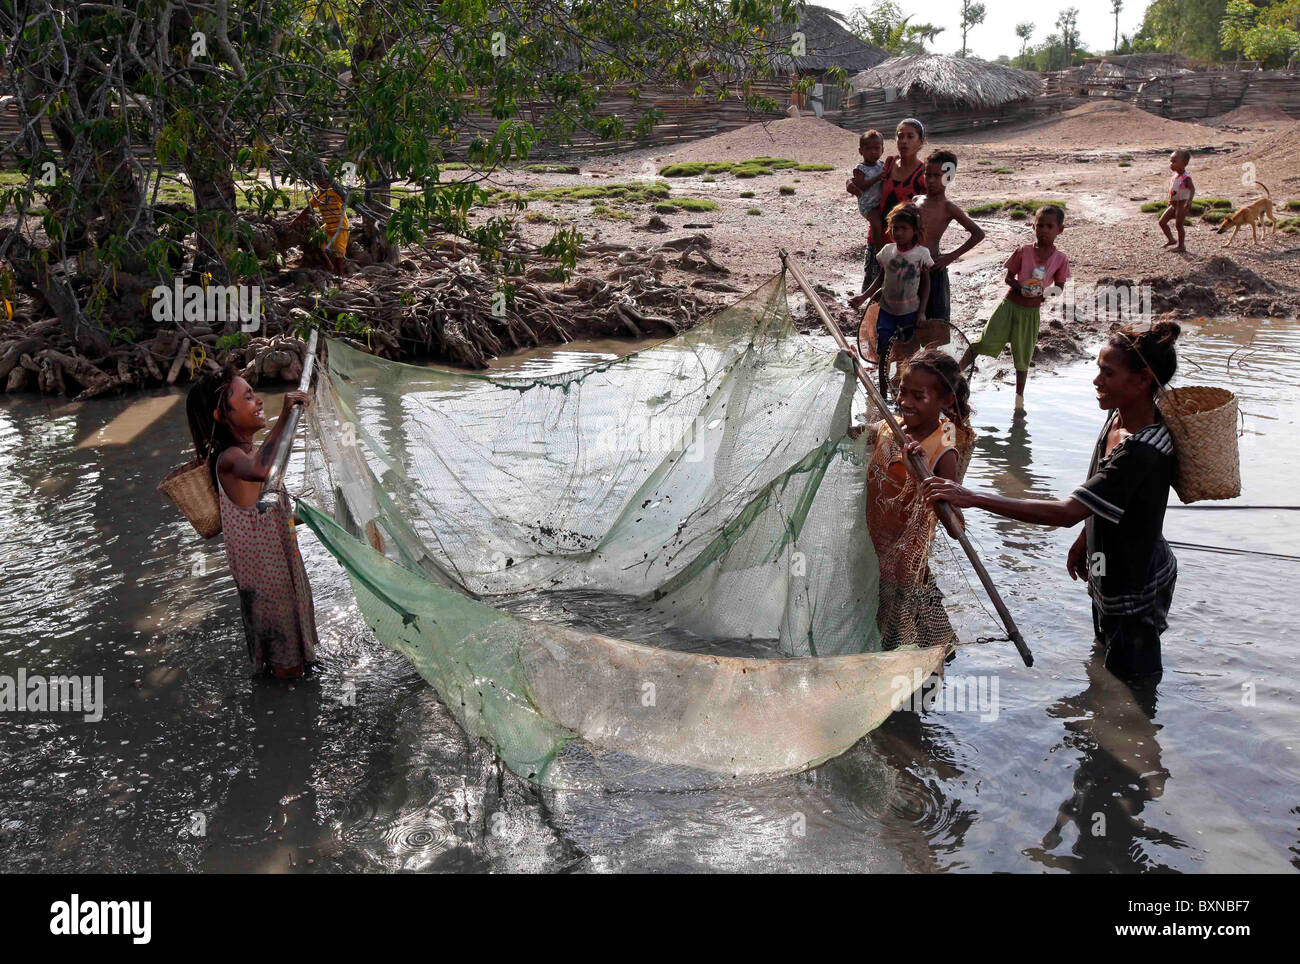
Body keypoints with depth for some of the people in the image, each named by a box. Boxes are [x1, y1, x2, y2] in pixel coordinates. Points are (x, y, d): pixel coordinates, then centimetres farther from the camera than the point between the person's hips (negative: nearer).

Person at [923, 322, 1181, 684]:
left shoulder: (1143, 450, -36)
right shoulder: (1119, 416, -6)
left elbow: (1065, 512, -42)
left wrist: (973, 498, -44)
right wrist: (1084, 539, 21)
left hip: (1135, 589, -10)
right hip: (1111, 572, 10)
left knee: (1132, 679, 9)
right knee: (1106, 658, 29)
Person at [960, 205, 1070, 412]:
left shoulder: (1060, 259, -3)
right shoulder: (1023, 251, -5)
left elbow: (1059, 287, 2)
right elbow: (1008, 277, -2)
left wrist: (1046, 294, -19)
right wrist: (1021, 286, -22)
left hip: (1031, 312, 1)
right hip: (1010, 304, -1)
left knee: (1023, 356, 10)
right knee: (986, 343, -10)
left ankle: (1019, 398, 23)